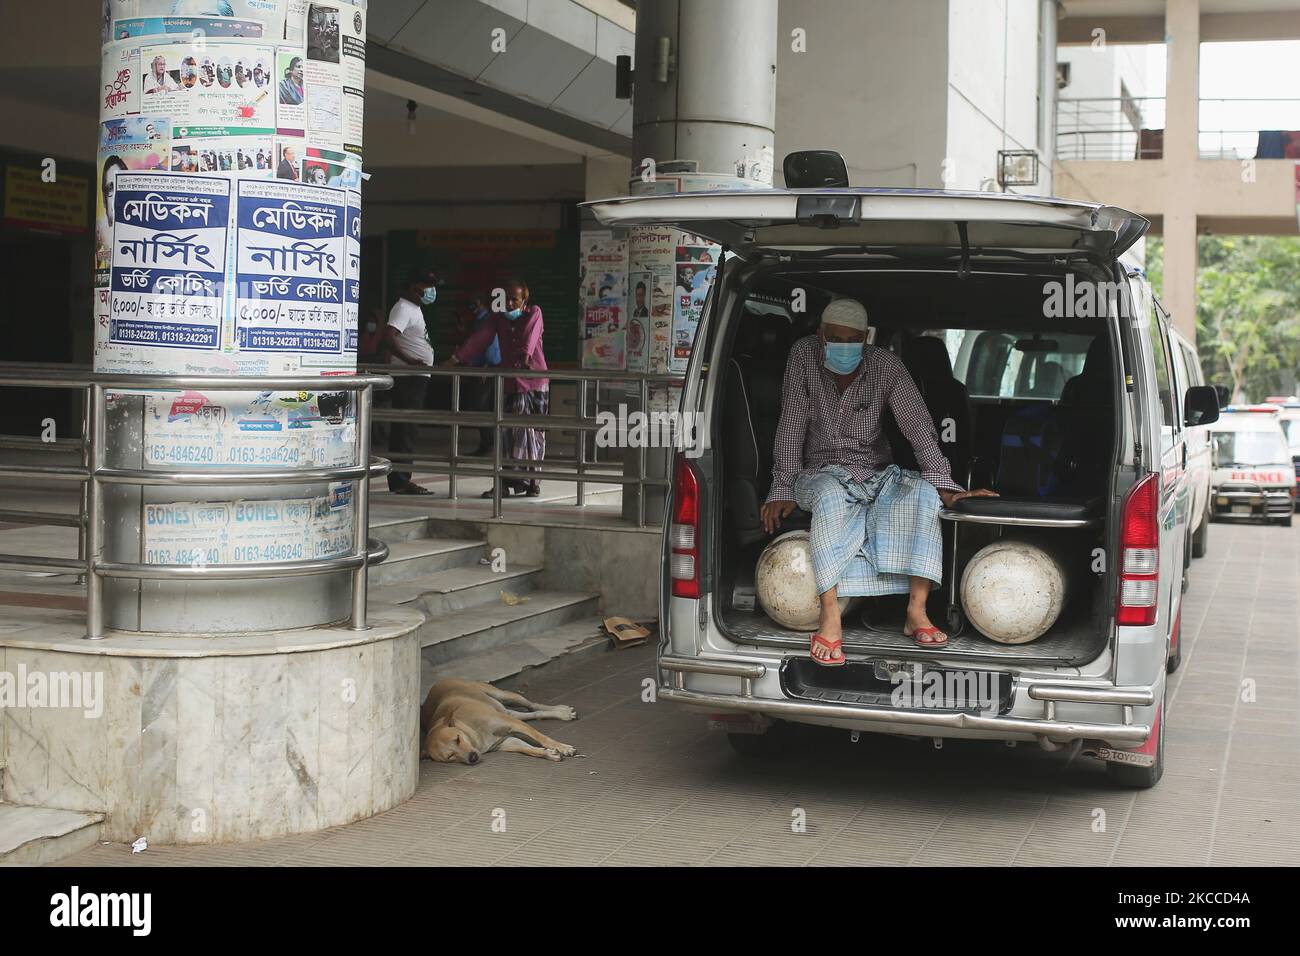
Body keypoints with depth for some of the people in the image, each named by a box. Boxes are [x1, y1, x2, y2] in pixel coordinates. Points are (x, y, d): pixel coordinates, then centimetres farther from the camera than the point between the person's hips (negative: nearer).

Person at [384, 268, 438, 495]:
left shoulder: (414, 309, 20)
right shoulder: (403, 308, -11)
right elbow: (388, 336, -26)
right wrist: (409, 361, -31)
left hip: (417, 377, 10)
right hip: (408, 377, -10)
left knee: (406, 428, 11)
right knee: (404, 428, -10)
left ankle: (401, 479, 15)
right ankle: (399, 480, -10)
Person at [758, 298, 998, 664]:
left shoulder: (886, 365, -5)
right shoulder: (804, 355, -6)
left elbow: (917, 423, -12)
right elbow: (791, 426, -9)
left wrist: (943, 484, -23)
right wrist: (783, 489, -16)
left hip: (876, 474, 2)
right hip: (822, 473, -2)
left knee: (923, 493, -30)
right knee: (832, 497, -40)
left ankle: (917, 613, -31)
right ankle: (830, 618, -41)